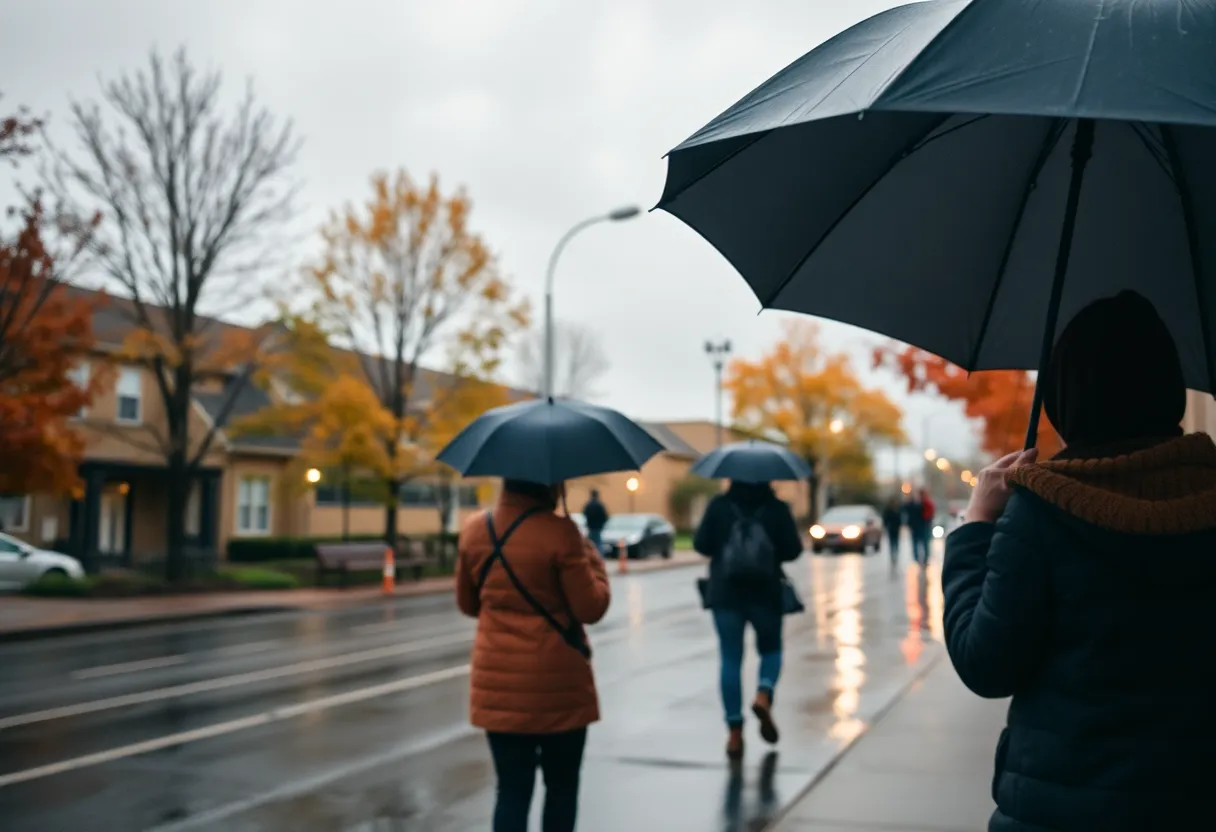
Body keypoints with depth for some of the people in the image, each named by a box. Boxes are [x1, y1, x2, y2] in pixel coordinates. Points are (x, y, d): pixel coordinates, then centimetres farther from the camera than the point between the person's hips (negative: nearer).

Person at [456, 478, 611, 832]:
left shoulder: (474, 530, 1)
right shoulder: (559, 531, -15)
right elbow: (591, 608, -12)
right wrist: (594, 561, 4)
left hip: (498, 685, 4)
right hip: (557, 684, -4)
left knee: (512, 790, 8)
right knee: (562, 787, 15)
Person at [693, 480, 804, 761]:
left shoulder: (719, 505, -1)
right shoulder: (777, 508, -2)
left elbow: (701, 544, -2)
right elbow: (793, 549, -4)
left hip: (725, 592, 0)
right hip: (766, 591, 0)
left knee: (731, 659, 4)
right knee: (771, 649, 19)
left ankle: (735, 732, 1)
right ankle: (763, 695, -9)